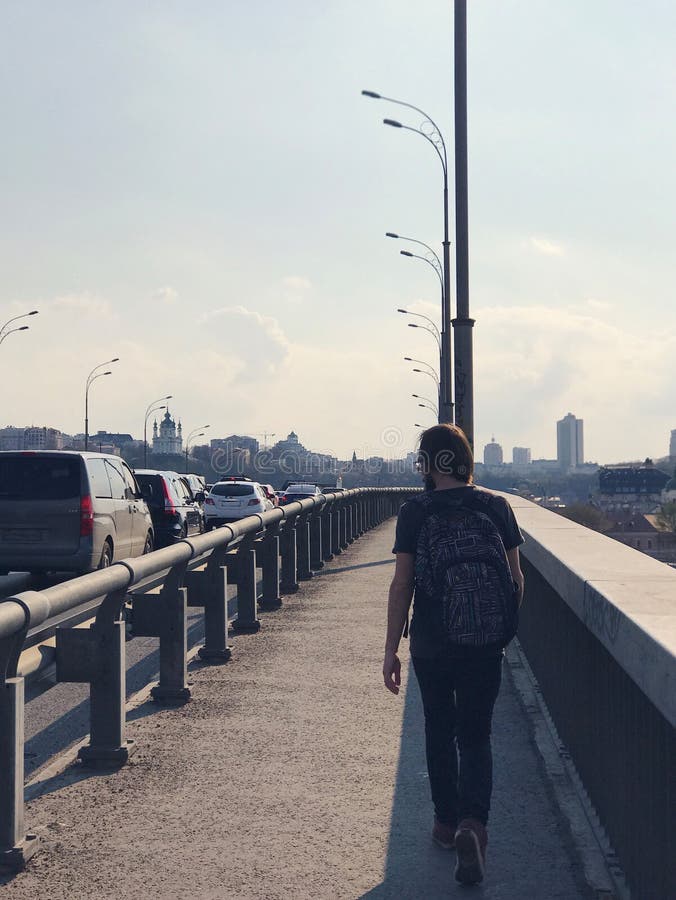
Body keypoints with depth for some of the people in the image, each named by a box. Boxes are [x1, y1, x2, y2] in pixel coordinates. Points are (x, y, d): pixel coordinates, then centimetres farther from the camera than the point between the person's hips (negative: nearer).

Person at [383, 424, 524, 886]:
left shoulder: (415, 511, -8)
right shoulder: (496, 506, -2)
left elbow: (402, 585, -8)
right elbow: (516, 579, 2)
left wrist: (391, 649, -2)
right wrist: (507, 628, 17)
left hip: (431, 644, -1)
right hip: (485, 645, 1)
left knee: (440, 734, 17)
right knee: (476, 738, 9)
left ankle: (447, 822, 28)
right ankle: (473, 823, -12)